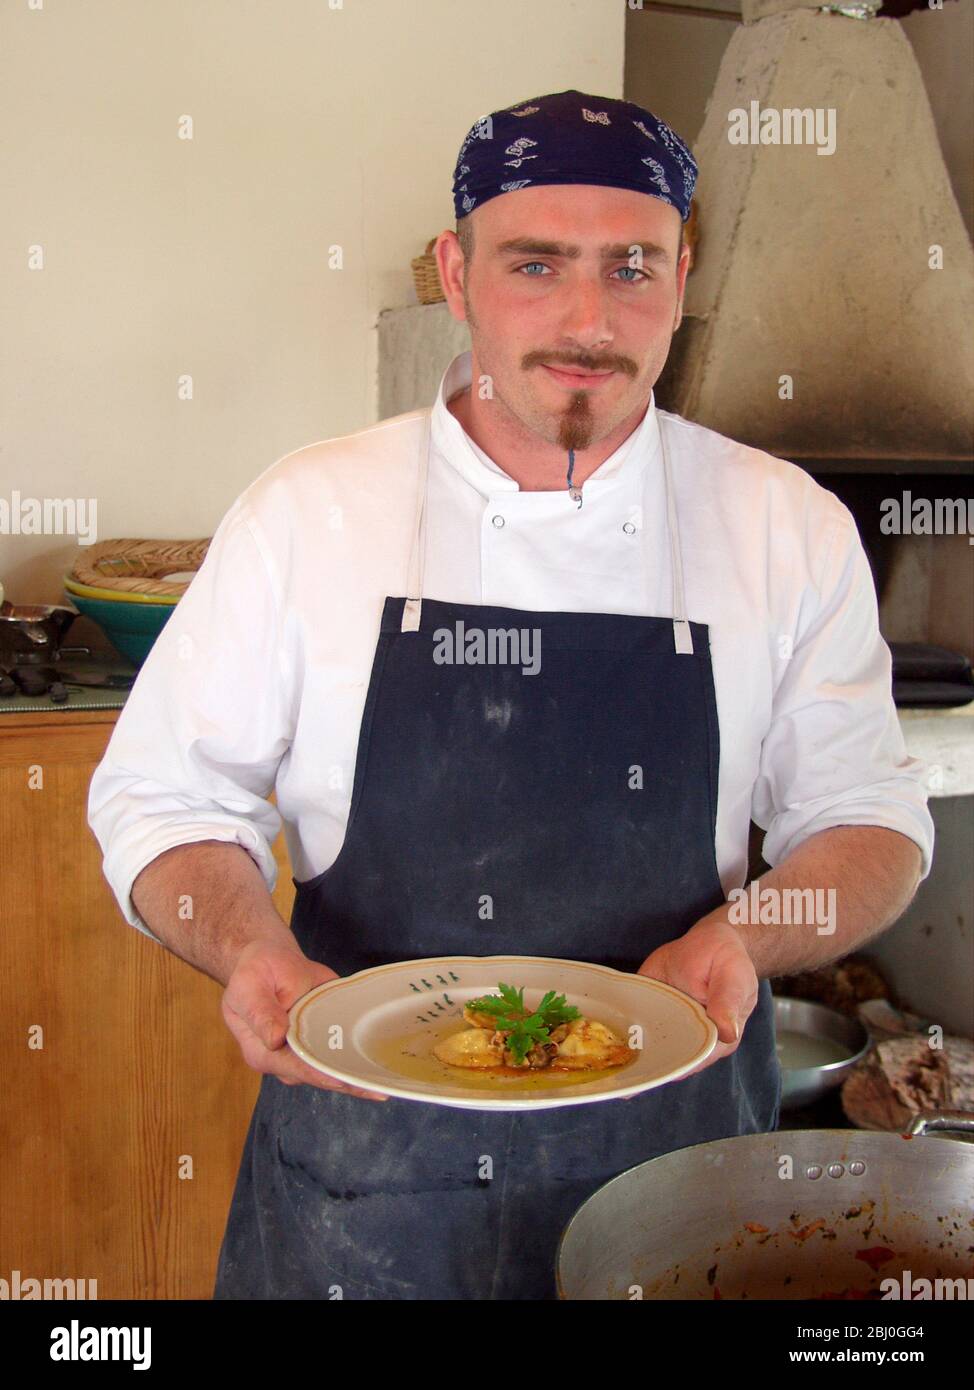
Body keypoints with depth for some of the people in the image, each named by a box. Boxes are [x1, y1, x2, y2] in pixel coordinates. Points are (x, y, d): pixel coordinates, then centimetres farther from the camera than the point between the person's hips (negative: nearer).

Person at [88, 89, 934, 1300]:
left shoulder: (789, 528, -5)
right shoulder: (308, 513, -7)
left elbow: (865, 817, 2)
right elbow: (165, 795, -1)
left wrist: (745, 939, -17)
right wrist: (249, 953, -21)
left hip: (673, 1143, 1)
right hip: (363, 1158, 0)